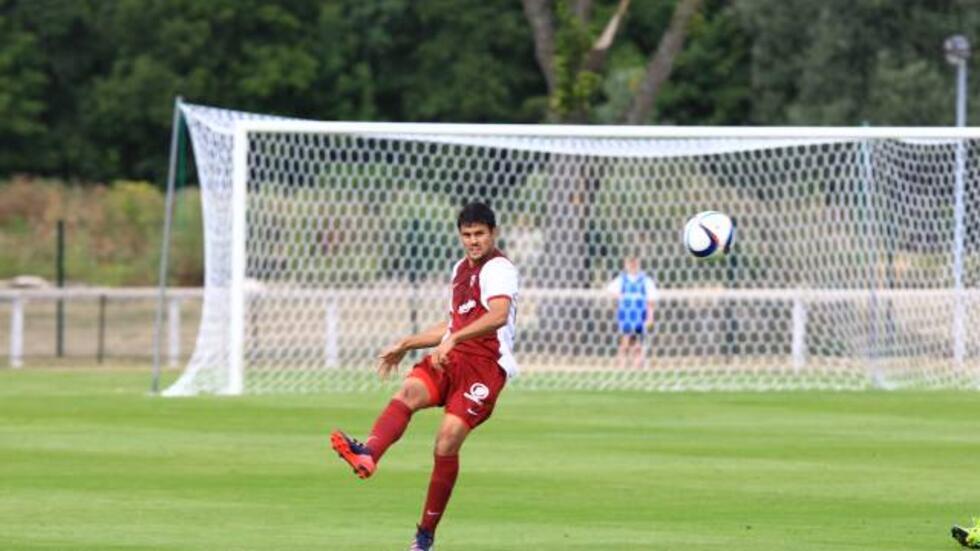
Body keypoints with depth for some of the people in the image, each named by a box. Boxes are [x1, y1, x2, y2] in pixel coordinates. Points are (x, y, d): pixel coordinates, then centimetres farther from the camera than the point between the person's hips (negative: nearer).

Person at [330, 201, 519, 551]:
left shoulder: (499, 269, -6)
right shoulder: (461, 270, 23)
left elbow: (499, 315, -26)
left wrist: (453, 340, -36)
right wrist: (406, 345, 37)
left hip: (485, 366, -7)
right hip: (450, 361, 7)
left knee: (448, 437, -18)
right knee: (409, 391, -26)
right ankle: (367, 455, -56)